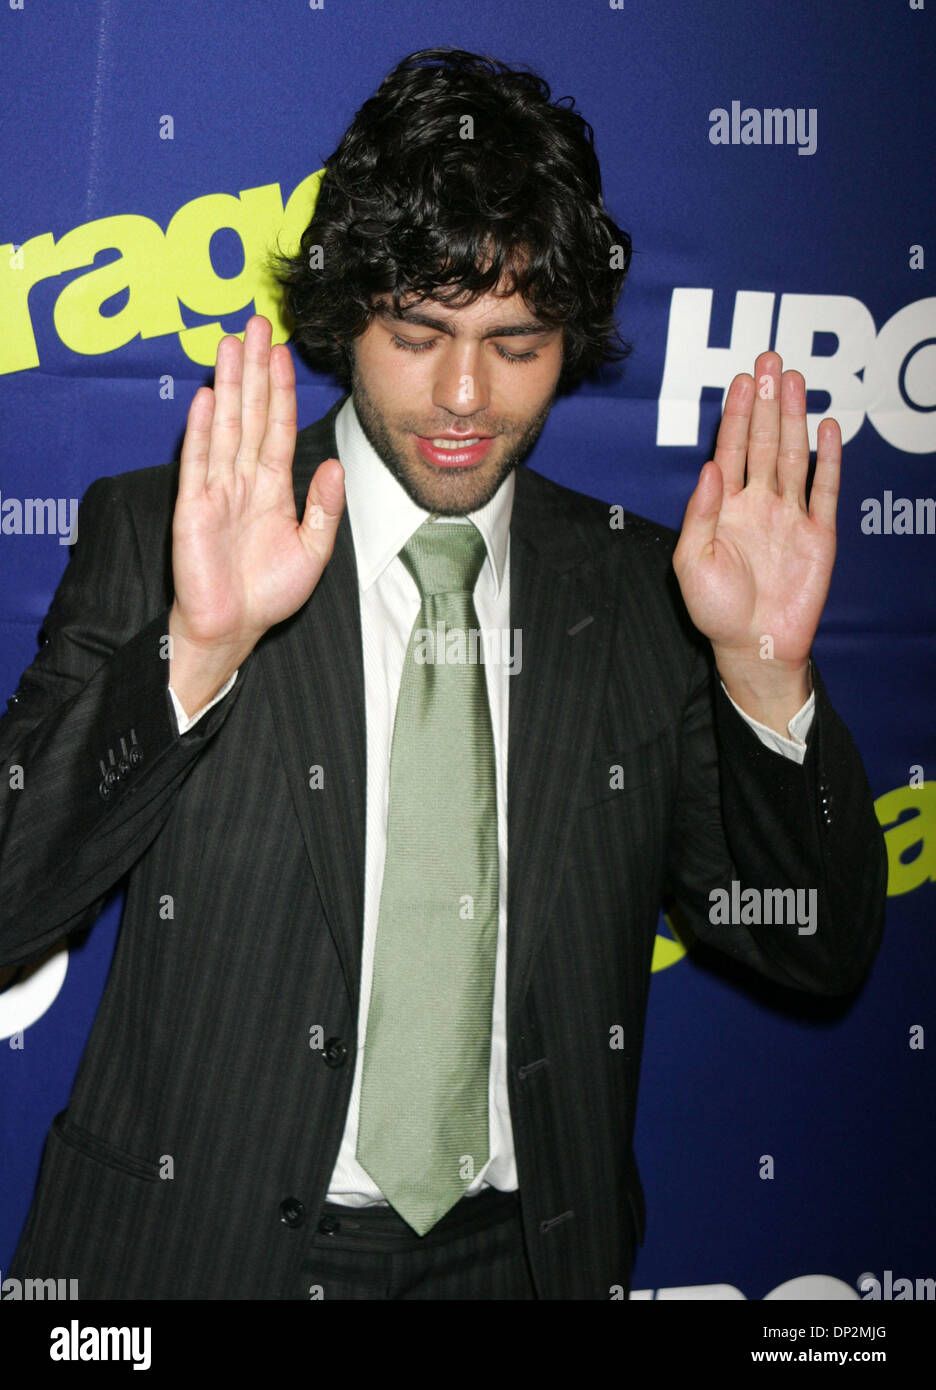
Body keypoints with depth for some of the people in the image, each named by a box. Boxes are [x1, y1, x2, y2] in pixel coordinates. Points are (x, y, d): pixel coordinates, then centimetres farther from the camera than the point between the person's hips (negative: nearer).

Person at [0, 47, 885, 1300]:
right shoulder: (153, 533, -7)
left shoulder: (643, 588, -1)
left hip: (523, 1251, 2)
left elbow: (817, 953, -1)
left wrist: (765, 670, -17)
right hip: (199, 1245, -2)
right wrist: (197, 649, -28)